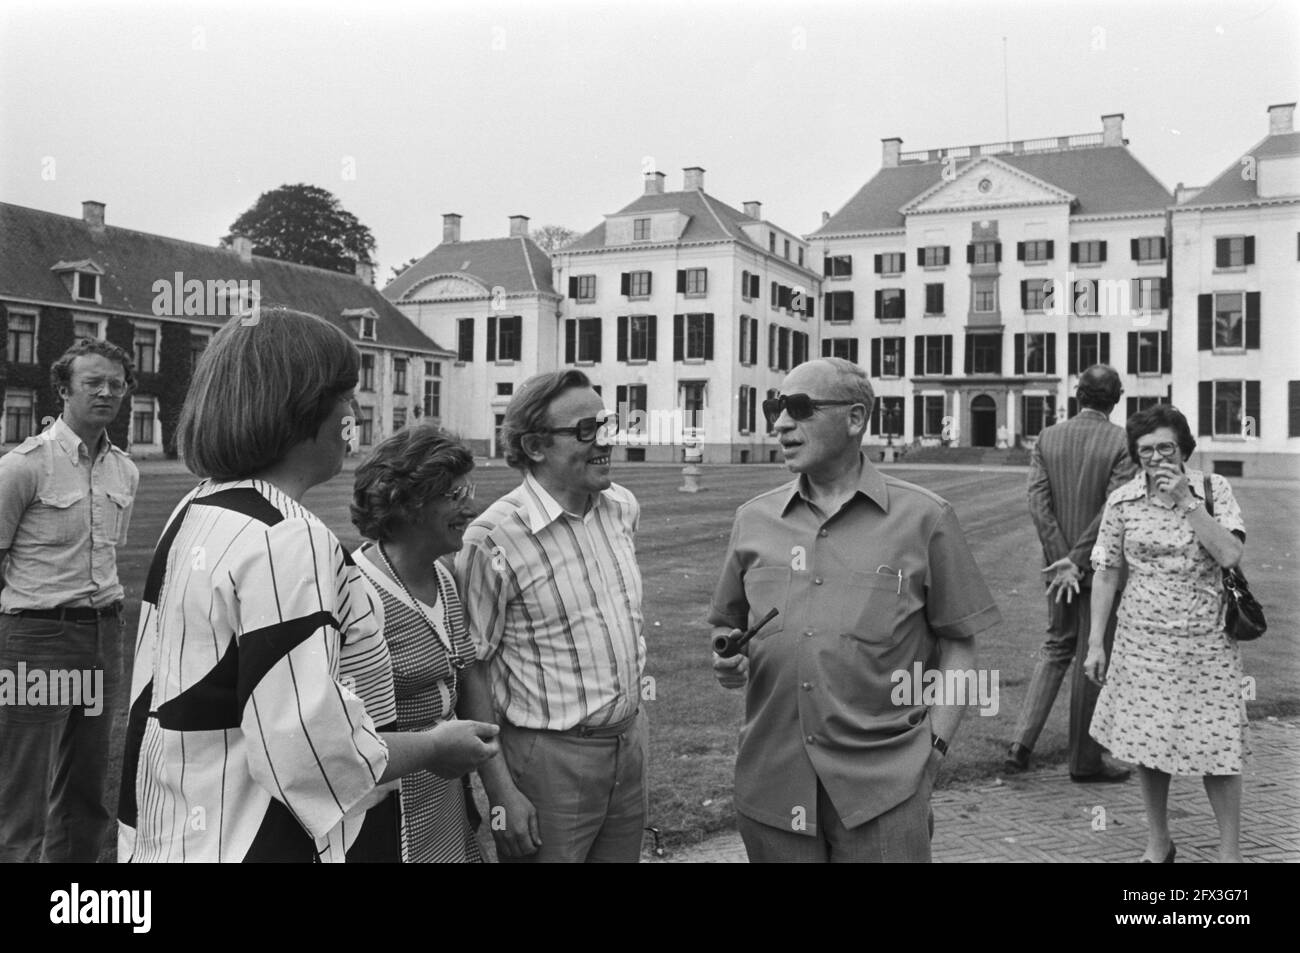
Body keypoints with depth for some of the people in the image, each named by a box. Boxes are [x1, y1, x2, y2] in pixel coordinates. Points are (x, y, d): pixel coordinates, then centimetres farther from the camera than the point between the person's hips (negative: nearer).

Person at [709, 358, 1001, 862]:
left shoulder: (924, 518, -2)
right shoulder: (753, 520, 7)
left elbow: (957, 646, 1)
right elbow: (727, 626, 16)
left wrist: (934, 745, -6)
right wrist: (729, 661, -4)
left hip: (884, 786, -3)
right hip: (772, 781, 3)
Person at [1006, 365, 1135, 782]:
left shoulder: (1047, 439, 1)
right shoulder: (1123, 442, -10)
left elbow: (1038, 503, -7)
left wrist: (1063, 560, -9)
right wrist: (1076, 561, -15)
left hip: (1059, 565, 4)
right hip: (1102, 567, -4)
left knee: (1056, 648, 19)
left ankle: (1022, 743, 9)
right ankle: (1084, 761, 19)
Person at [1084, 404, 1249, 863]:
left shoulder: (1214, 489, -3)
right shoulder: (1122, 501, -3)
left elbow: (1229, 555, -15)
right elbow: (1105, 573, 1)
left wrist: (1186, 500, -19)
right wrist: (1096, 643, 0)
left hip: (1207, 639, -1)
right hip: (1144, 639, 1)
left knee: (1217, 746, 4)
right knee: (1148, 742, 9)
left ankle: (1230, 850, 22)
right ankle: (1158, 842, 29)